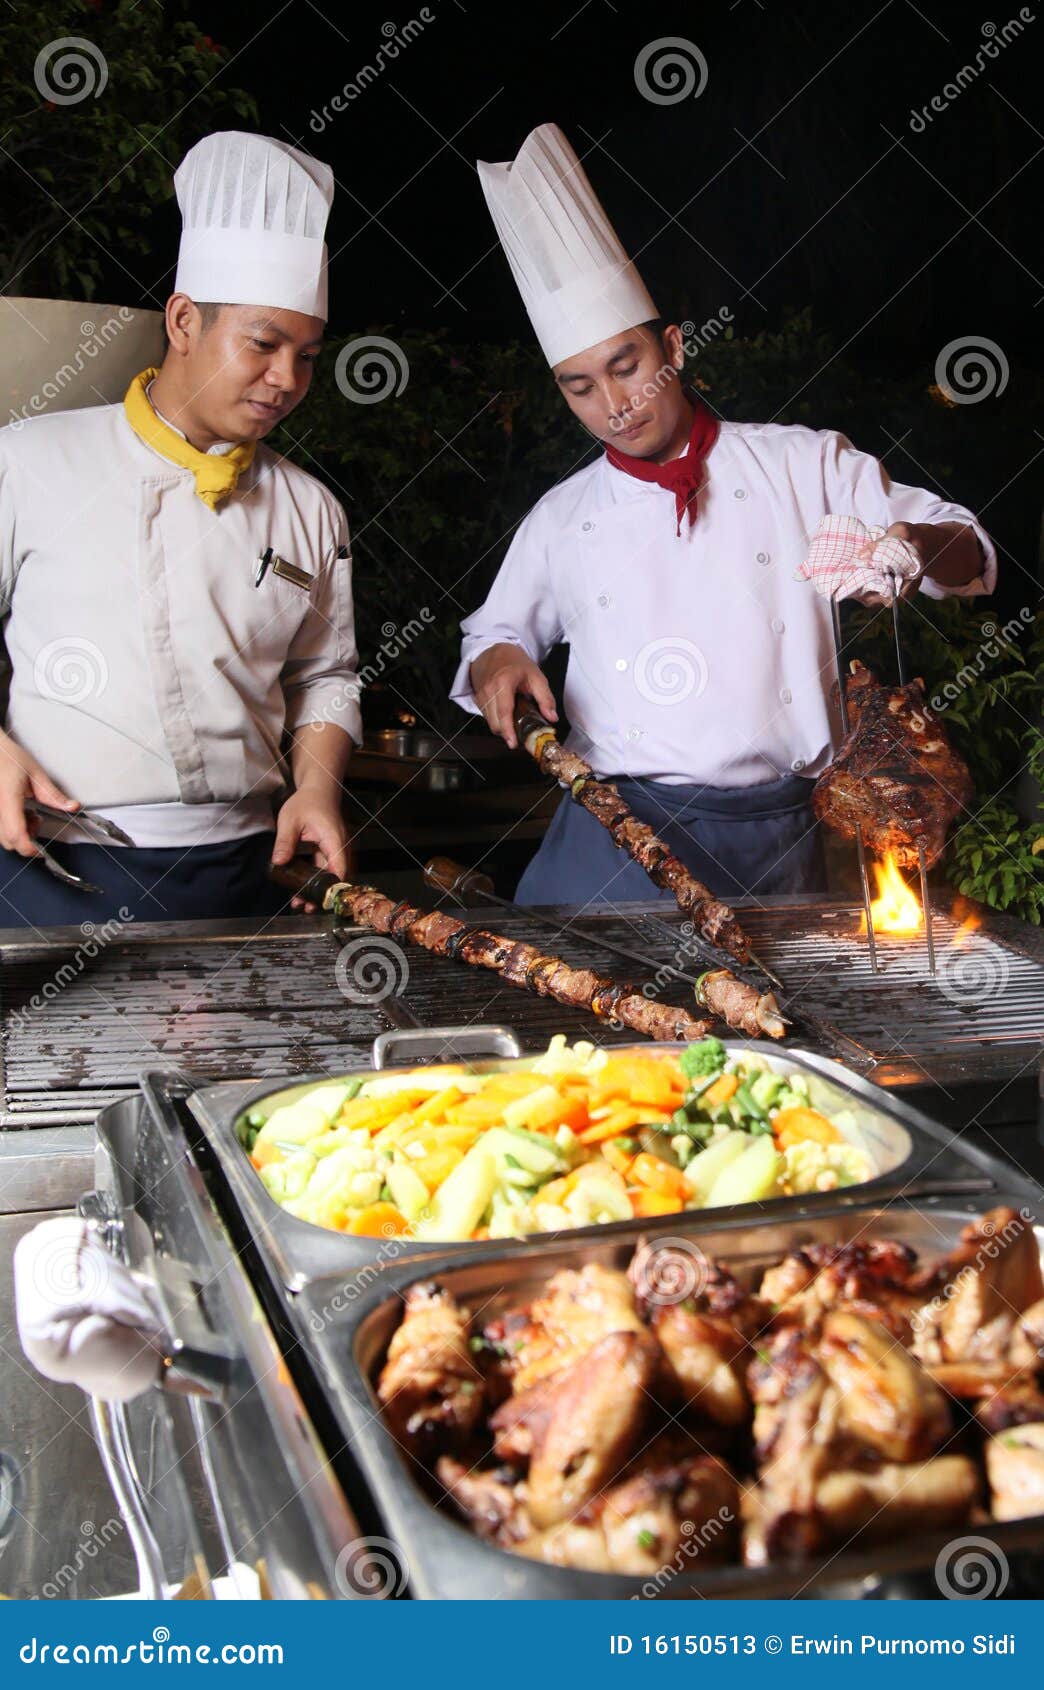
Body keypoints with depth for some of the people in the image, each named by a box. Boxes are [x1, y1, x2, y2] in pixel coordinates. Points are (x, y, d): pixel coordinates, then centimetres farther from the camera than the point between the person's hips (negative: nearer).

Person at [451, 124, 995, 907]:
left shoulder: (803, 464, 8)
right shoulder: (561, 519, 12)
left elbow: (968, 549, 9)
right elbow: (497, 630, 24)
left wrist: (919, 544, -15)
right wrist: (499, 661, -1)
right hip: (619, 836, 0)